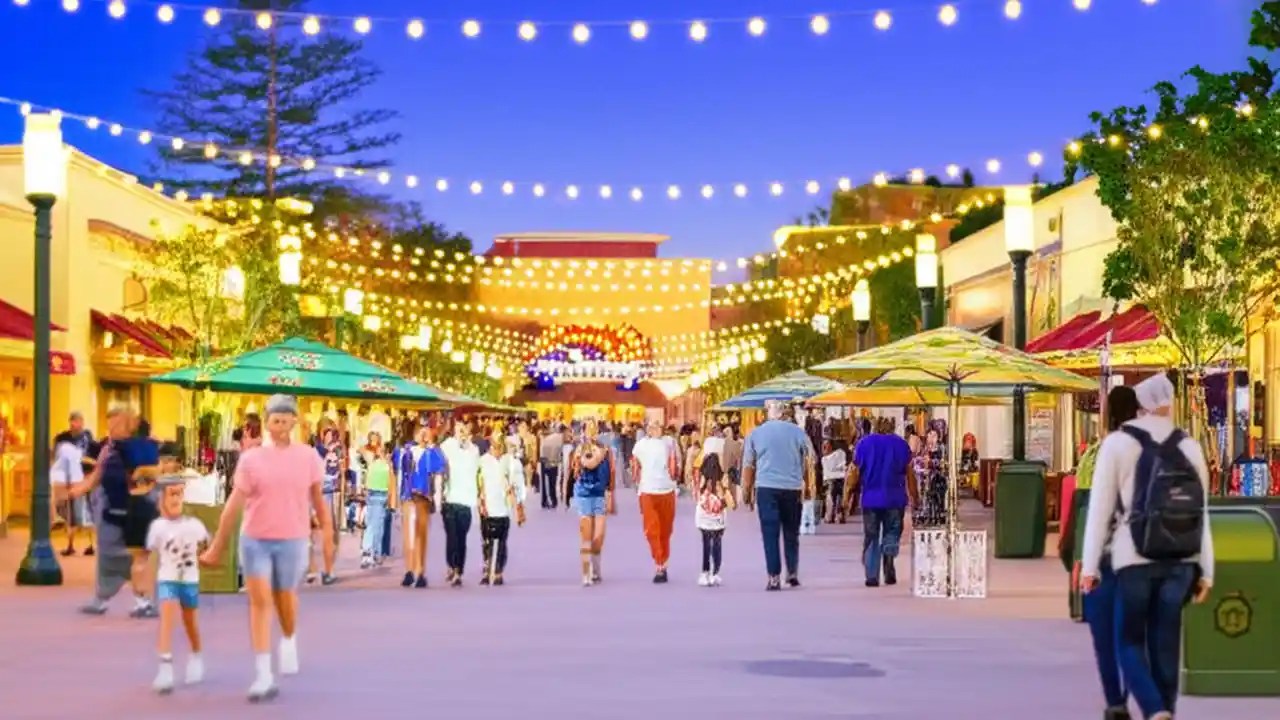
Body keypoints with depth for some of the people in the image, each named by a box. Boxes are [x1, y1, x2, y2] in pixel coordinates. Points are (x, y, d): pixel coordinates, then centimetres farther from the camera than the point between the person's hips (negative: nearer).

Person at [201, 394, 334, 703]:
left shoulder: (308, 457, 0)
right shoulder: (251, 459, -4)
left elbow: (317, 498, 8)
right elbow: (234, 504, -2)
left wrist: (327, 530, 9)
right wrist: (217, 545, -1)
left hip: (292, 540, 0)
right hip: (255, 539, 0)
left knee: (285, 600, 10)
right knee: (259, 601, -5)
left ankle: (289, 642, 45)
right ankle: (263, 675, -3)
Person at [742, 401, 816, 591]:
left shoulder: (755, 434, 4)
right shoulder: (797, 431, 3)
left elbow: (748, 466, 6)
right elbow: (809, 460, 5)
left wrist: (747, 491, 13)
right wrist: (808, 486, 15)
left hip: (766, 488, -1)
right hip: (793, 488, 1)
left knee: (770, 534, 0)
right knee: (791, 533, 15)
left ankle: (774, 578, -4)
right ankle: (793, 573, 16)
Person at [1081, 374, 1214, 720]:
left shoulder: (1117, 444, -2)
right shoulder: (1189, 448, 7)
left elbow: (1100, 508, -4)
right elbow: (1202, 515, 6)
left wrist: (1090, 565, -1)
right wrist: (1206, 571, 9)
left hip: (1135, 559, -3)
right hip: (1180, 562, 3)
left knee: (1129, 640, 7)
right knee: (1166, 642, 11)